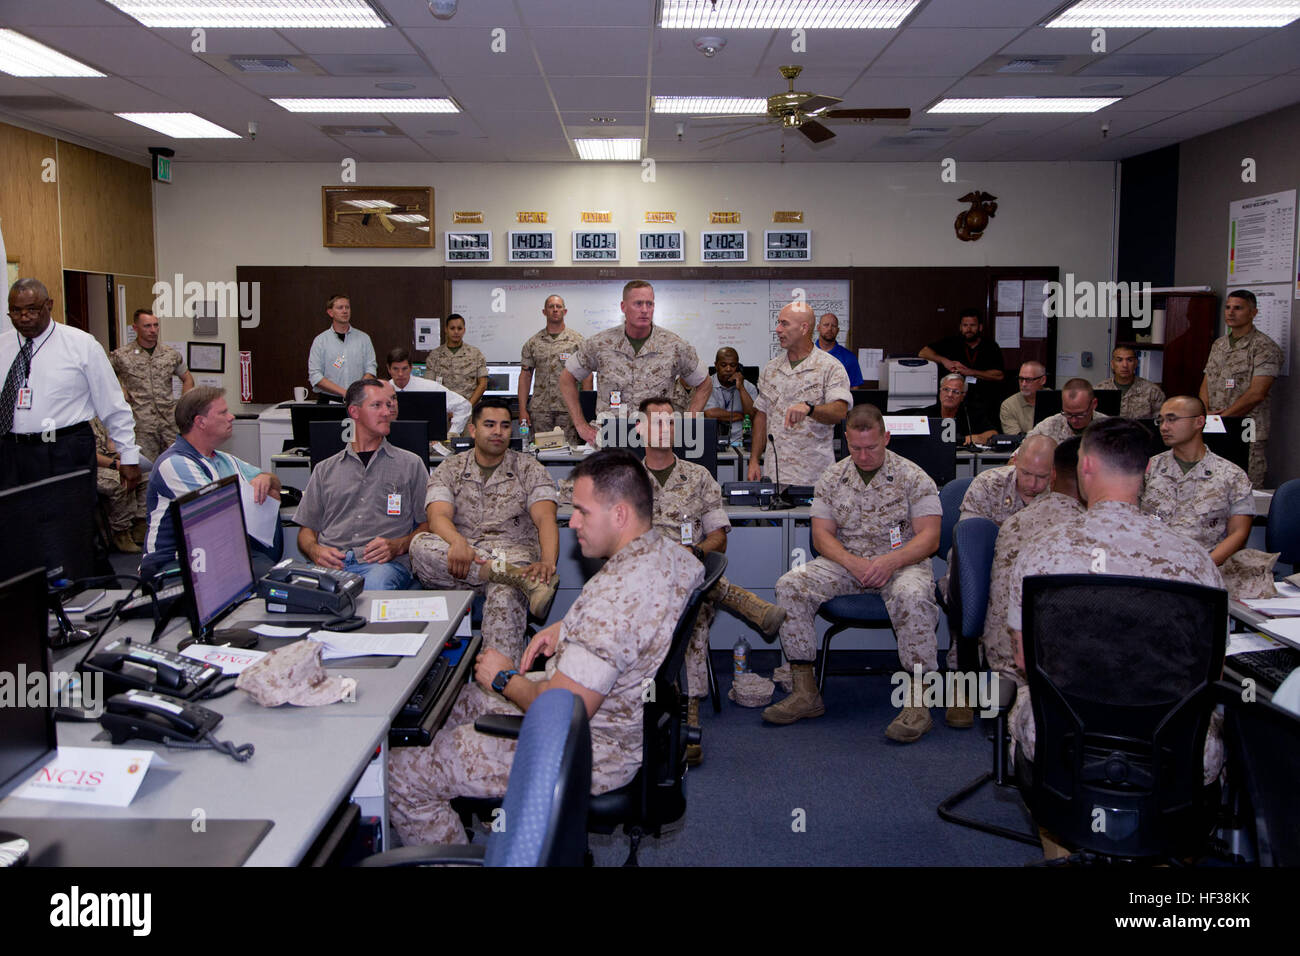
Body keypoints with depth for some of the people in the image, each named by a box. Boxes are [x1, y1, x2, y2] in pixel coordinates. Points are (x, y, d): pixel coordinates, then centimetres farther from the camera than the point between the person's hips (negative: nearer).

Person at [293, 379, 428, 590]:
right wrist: (315, 551, -2)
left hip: (384, 564, -1)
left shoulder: (410, 464, 17)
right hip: (330, 564, 2)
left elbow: (428, 525, 11)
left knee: (378, 582, -40)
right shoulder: (325, 470, 23)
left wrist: (398, 546, -8)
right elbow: (306, 529, 21)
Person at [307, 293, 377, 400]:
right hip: (329, 400, -1)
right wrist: (343, 392, -10)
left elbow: (370, 369, 7)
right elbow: (315, 376, 0)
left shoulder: (363, 338, 12)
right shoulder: (320, 340, 7)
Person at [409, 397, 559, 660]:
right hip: (460, 559, 2)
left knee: (504, 595, -37)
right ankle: (522, 578, -39)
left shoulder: (529, 469, 11)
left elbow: (545, 519, -5)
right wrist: (457, 542, -30)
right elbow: (438, 516, -4)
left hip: (512, 553, -2)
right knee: (420, 545, -31)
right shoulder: (449, 470, 13)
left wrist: (547, 563, -27)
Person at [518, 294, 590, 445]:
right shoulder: (533, 342, 9)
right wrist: (522, 409, 1)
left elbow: (586, 375, 1)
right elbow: (525, 376, 9)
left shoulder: (577, 340, 3)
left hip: (568, 409, -2)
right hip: (540, 409, 2)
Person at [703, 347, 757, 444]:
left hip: (739, 443, 1)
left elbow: (754, 419, -3)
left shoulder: (748, 388, 11)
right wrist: (741, 416, 0)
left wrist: (741, 388, -5)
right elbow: (710, 414, -11)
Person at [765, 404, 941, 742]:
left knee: (912, 596, -38)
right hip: (845, 563, 3)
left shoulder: (913, 477, -1)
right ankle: (805, 692, -17)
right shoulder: (831, 479, 8)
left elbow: (929, 537, -7)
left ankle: (918, 702, -29)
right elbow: (822, 535, 4)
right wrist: (853, 563, -15)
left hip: (901, 564, -3)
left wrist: (889, 562, -24)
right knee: (789, 585, -21)